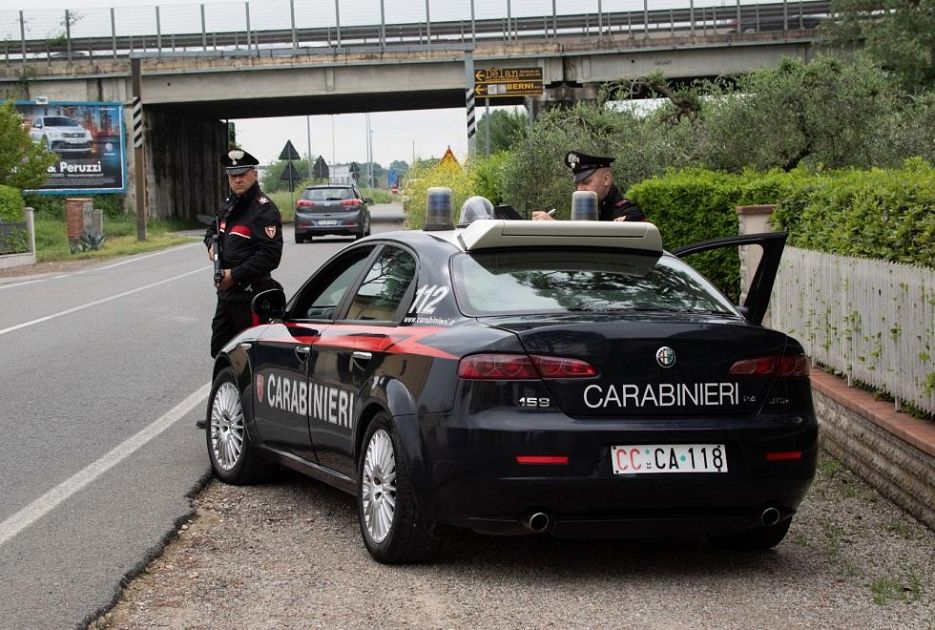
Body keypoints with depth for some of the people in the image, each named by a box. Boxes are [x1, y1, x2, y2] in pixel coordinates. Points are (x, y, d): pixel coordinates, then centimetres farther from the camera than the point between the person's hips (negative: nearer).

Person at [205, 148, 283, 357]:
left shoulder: (264, 209, -14)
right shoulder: (229, 205, 14)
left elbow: (270, 255, -22)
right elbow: (213, 230, 32)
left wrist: (236, 275, -21)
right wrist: (212, 244, 7)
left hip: (251, 295, -9)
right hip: (226, 292, 9)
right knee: (220, 349, 15)